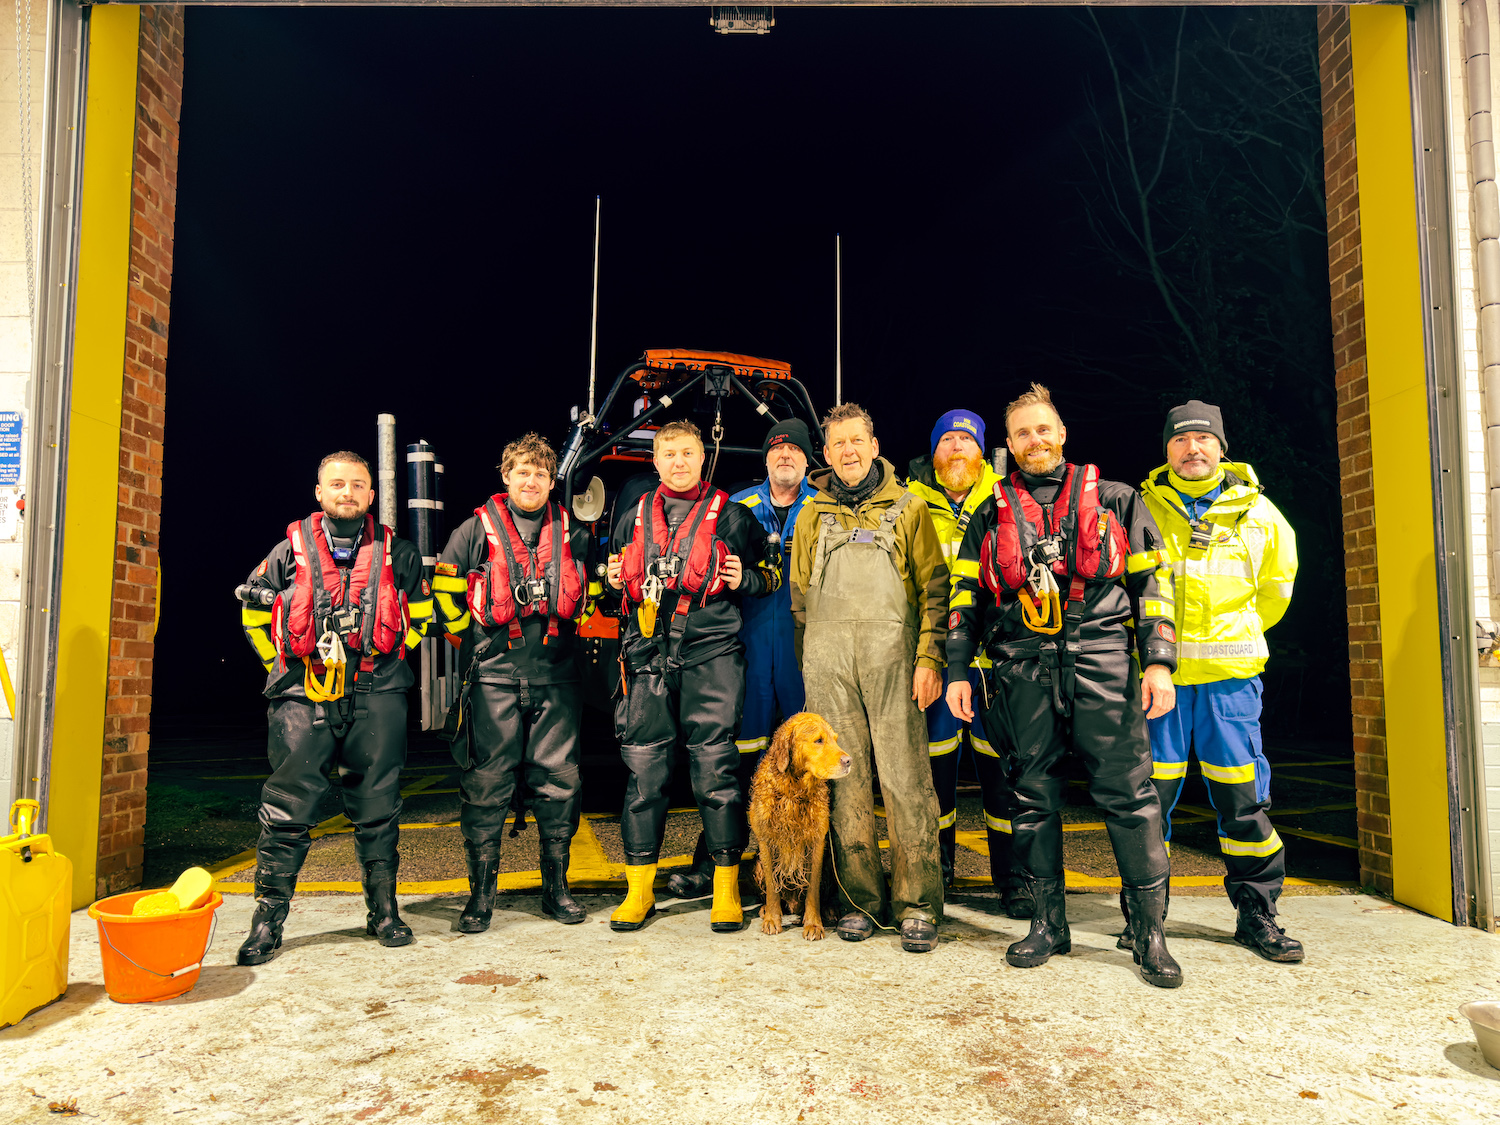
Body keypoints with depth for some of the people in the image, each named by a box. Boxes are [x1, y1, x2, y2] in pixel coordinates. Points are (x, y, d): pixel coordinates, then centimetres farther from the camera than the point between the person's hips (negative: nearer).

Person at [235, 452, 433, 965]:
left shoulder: (395, 553, 8)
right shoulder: (291, 550, 6)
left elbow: (422, 610, 21)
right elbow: (253, 609, 17)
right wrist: (281, 663, 11)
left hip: (376, 696, 1)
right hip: (302, 696, -1)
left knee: (377, 808, 7)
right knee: (288, 809, 0)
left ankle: (384, 911, 19)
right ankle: (268, 918, 11)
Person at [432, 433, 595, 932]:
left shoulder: (573, 533, 10)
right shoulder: (476, 530, 3)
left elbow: (592, 588, 22)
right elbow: (442, 588, 9)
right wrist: (471, 633, 5)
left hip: (556, 676, 2)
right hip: (493, 676, -2)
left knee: (559, 780, 4)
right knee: (485, 783, 0)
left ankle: (556, 886, 18)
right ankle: (482, 893, 11)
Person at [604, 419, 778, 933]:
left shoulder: (731, 516, 9)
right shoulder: (635, 520, 19)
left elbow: (772, 574, 15)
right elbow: (619, 591, 29)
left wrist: (745, 580, -5)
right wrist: (615, 582, 7)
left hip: (710, 654, -3)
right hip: (648, 656, 3)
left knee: (716, 766, -3)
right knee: (643, 768, 3)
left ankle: (727, 889, 8)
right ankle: (640, 888, 14)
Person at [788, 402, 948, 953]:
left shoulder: (908, 508, 11)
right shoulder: (813, 514, 18)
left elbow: (934, 587, 5)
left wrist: (929, 658, -5)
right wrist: (807, 667, 12)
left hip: (892, 654, -2)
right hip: (828, 658, 2)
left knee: (906, 778, -6)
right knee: (844, 779, 3)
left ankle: (917, 904, 3)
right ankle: (860, 899, 12)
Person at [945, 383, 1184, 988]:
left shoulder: (1114, 500, 13)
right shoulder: (990, 516, 16)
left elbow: (1152, 581, 8)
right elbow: (965, 597, 14)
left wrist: (1159, 660, -3)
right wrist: (957, 671, 6)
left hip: (1103, 663, -2)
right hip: (1024, 670, 2)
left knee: (1128, 793, -4)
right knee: (1034, 796, 6)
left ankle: (1150, 931, 7)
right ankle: (1048, 922, 18)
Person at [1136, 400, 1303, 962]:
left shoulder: (1257, 511, 8)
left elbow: (1276, 583, 23)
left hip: (1230, 671, 1)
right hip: (1157, 668, -1)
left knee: (1244, 796, 4)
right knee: (1150, 795, 2)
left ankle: (1256, 914, 19)